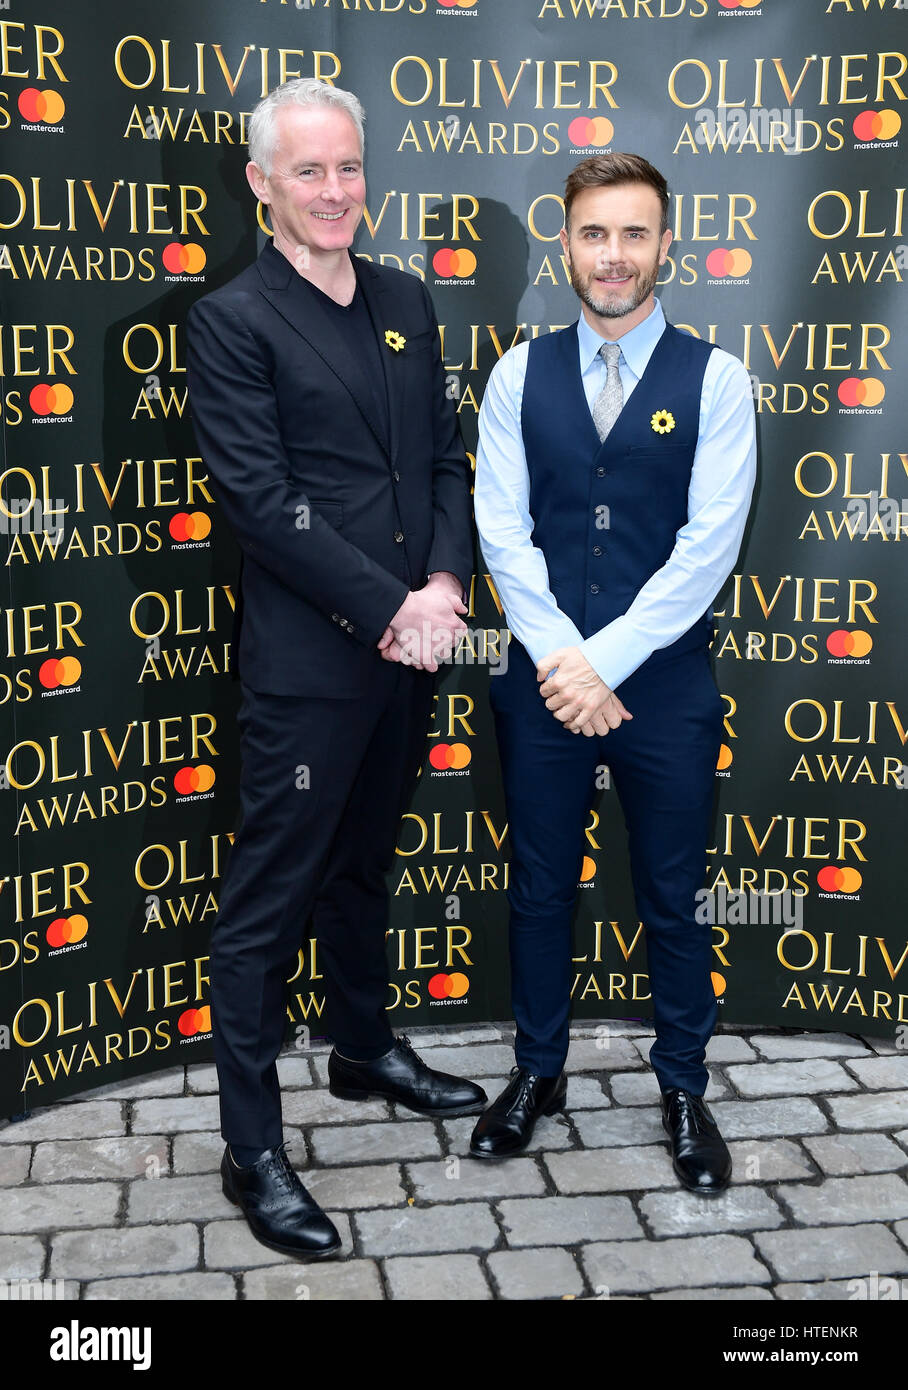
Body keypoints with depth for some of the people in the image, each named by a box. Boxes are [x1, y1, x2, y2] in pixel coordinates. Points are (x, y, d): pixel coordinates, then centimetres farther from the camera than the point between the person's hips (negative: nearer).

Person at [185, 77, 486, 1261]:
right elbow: (260, 502, -16)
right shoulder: (233, 320, -8)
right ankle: (252, 1148, 14)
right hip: (305, 662, -6)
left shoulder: (405, 301, 12)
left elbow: (447, 457, 10)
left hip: (407, 648, 7)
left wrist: (444, 584, -6)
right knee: (269, 900, 2)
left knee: (365, 866, 23)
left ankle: (364, 1049, 42)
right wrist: (388, 608, -17)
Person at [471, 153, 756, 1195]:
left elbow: (709, 542, -10)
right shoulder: (520, 374, 4)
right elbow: (501, 529, -2)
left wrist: (605, 661, -15)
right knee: (540, 884, 14)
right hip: (542, 679, 2)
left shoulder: (713, 378, -3)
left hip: (664, 682, -2)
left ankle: (682, 1088, 29)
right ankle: (537, 1072, 33)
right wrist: (559, 659, -13)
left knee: (671, 895, 10)